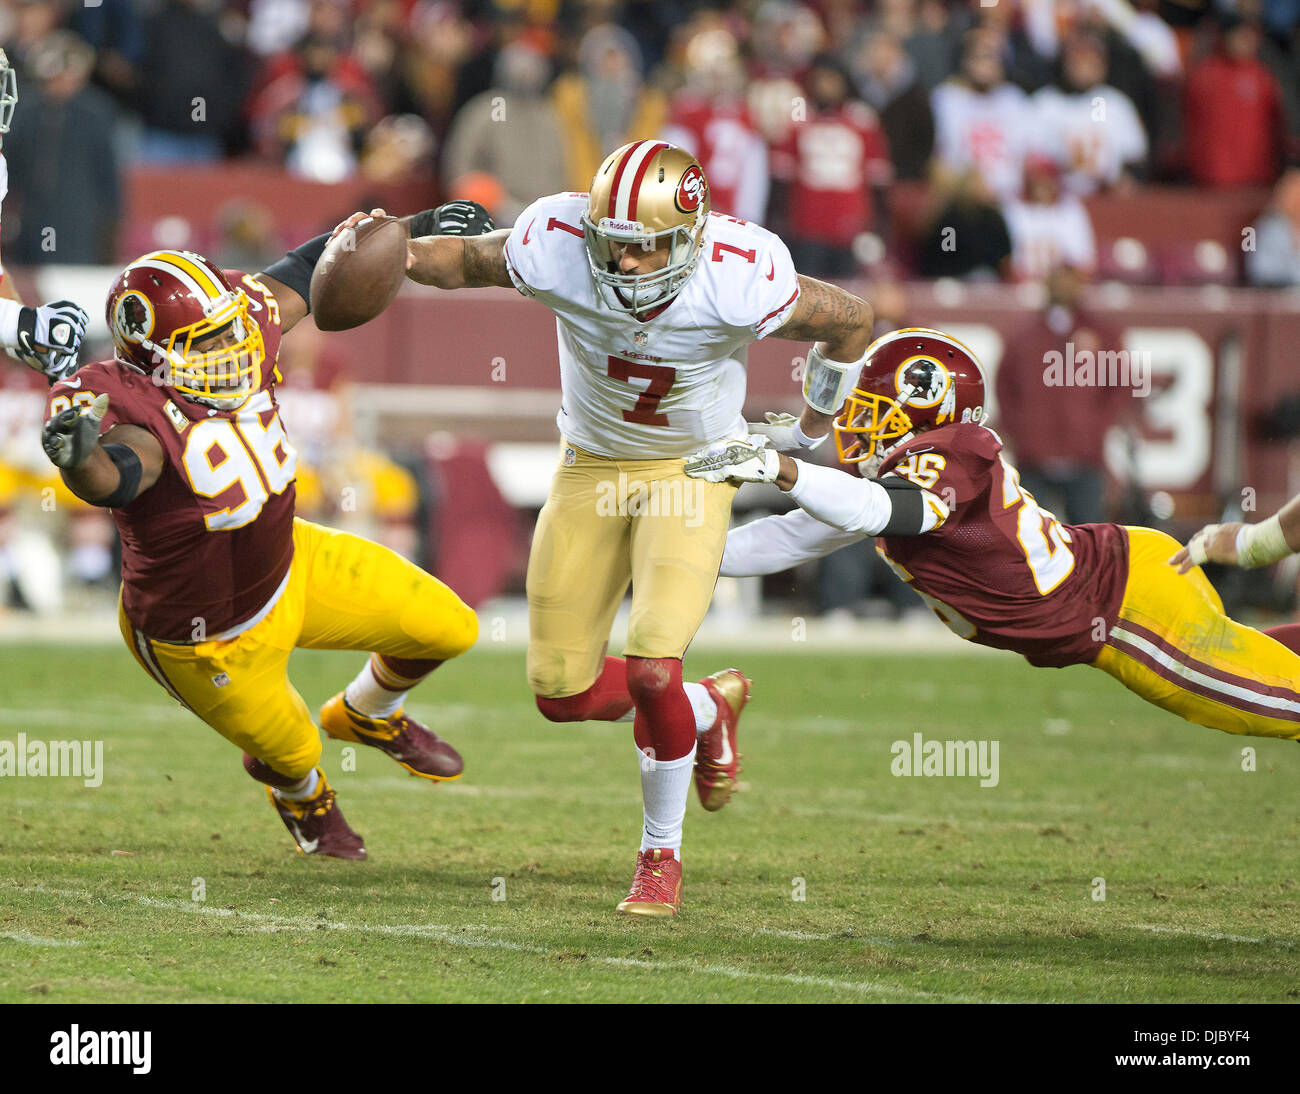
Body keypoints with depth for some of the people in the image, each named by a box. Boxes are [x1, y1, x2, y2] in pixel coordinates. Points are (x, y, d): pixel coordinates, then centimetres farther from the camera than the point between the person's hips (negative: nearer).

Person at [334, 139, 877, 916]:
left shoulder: (739, 281, -31)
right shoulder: (558, 249, -27)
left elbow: (851, 320, -12)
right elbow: (466, 261, -5)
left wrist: (811, 430, 2)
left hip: (693, 468, -3)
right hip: (593, 465, 3)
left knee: (653, 670, -21)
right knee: (563, 692, 2)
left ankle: (662, 855, 4)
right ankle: (709, 707, 34)